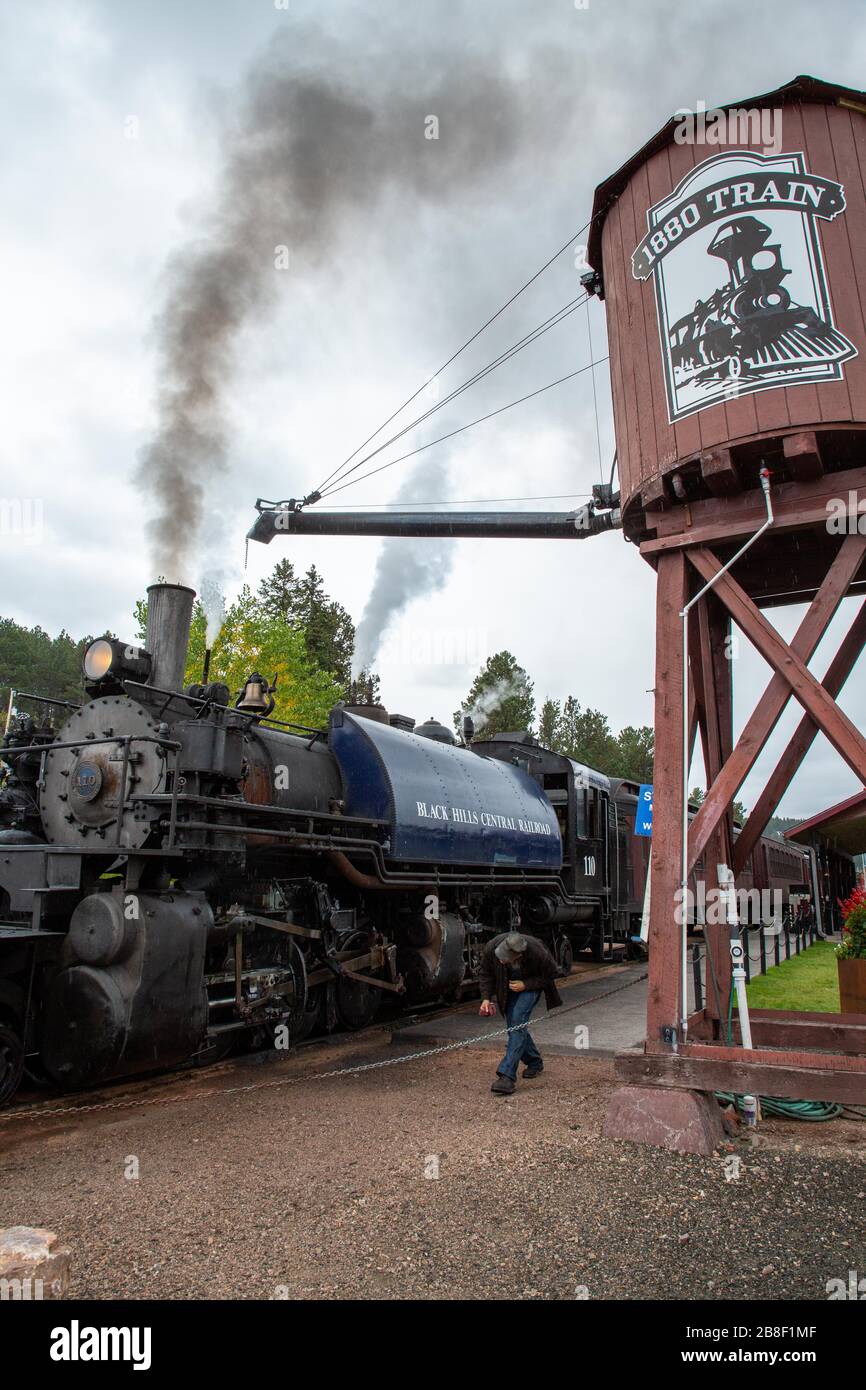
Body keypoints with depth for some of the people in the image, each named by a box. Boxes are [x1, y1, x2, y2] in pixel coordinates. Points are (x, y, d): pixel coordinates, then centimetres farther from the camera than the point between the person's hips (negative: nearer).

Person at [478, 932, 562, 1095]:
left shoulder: (537, 953, -38)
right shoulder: (491, 947, -30)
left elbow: (552, 973, -16)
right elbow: (485, 973, -9)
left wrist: (525, 985, -23)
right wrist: (486, 998, -18)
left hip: (530, 985, -4)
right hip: (508, 986, 4)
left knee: (518, 1022, -20)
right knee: (513, 1025, 6)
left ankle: (507, 1075, -21)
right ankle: (535, 1063, 29)